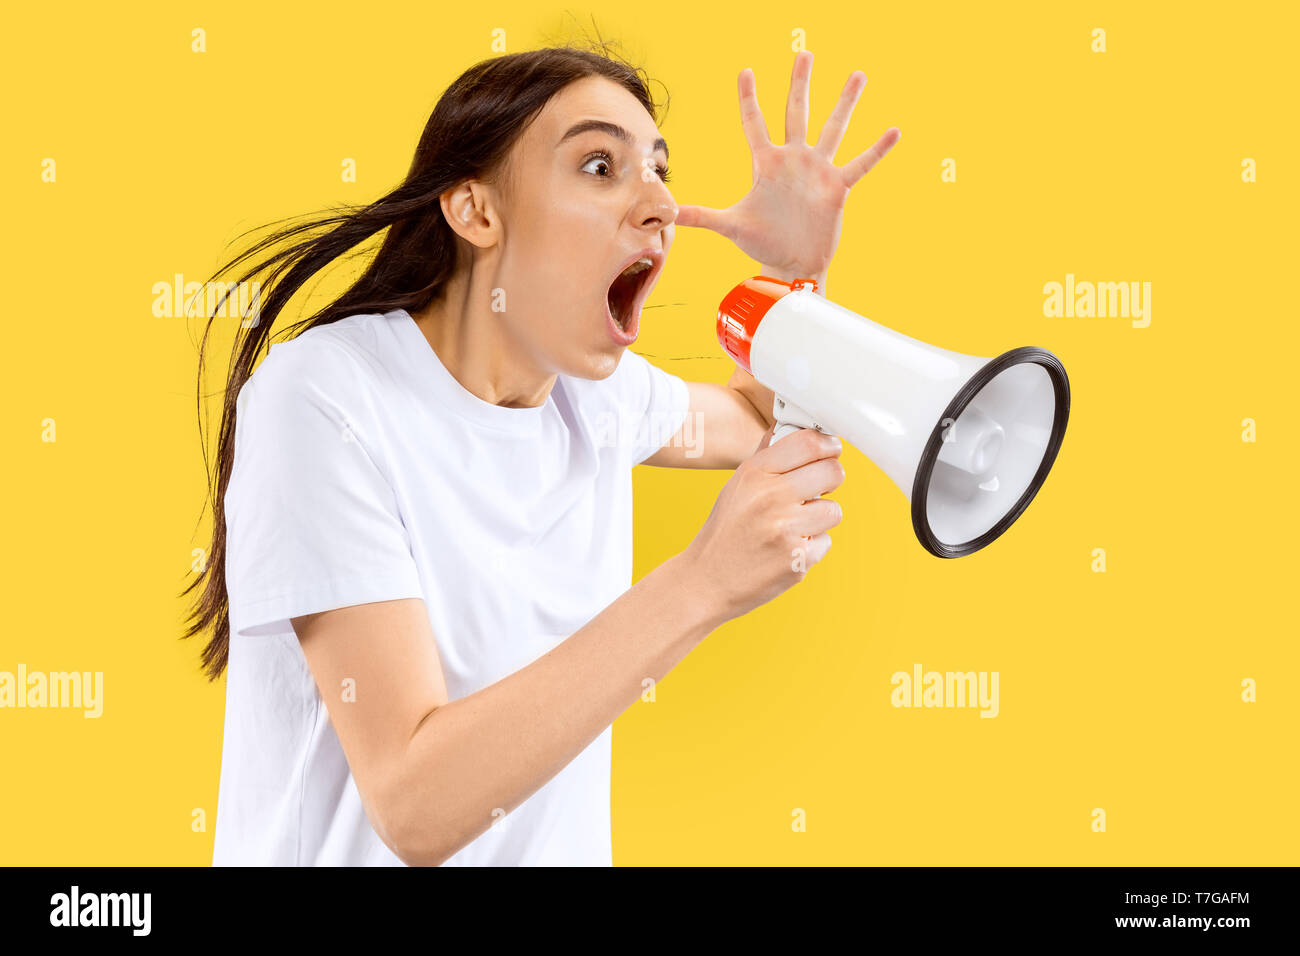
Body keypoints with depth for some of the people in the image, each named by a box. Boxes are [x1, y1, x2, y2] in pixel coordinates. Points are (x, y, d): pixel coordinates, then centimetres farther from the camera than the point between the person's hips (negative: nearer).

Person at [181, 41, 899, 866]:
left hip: (562, 843, 6)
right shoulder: (324, 402, -20)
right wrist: (701, 583, -30)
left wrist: (804, 271, 2)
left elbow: (759, 423, 20)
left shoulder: (593, 383, -1)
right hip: (355, 851, -6)